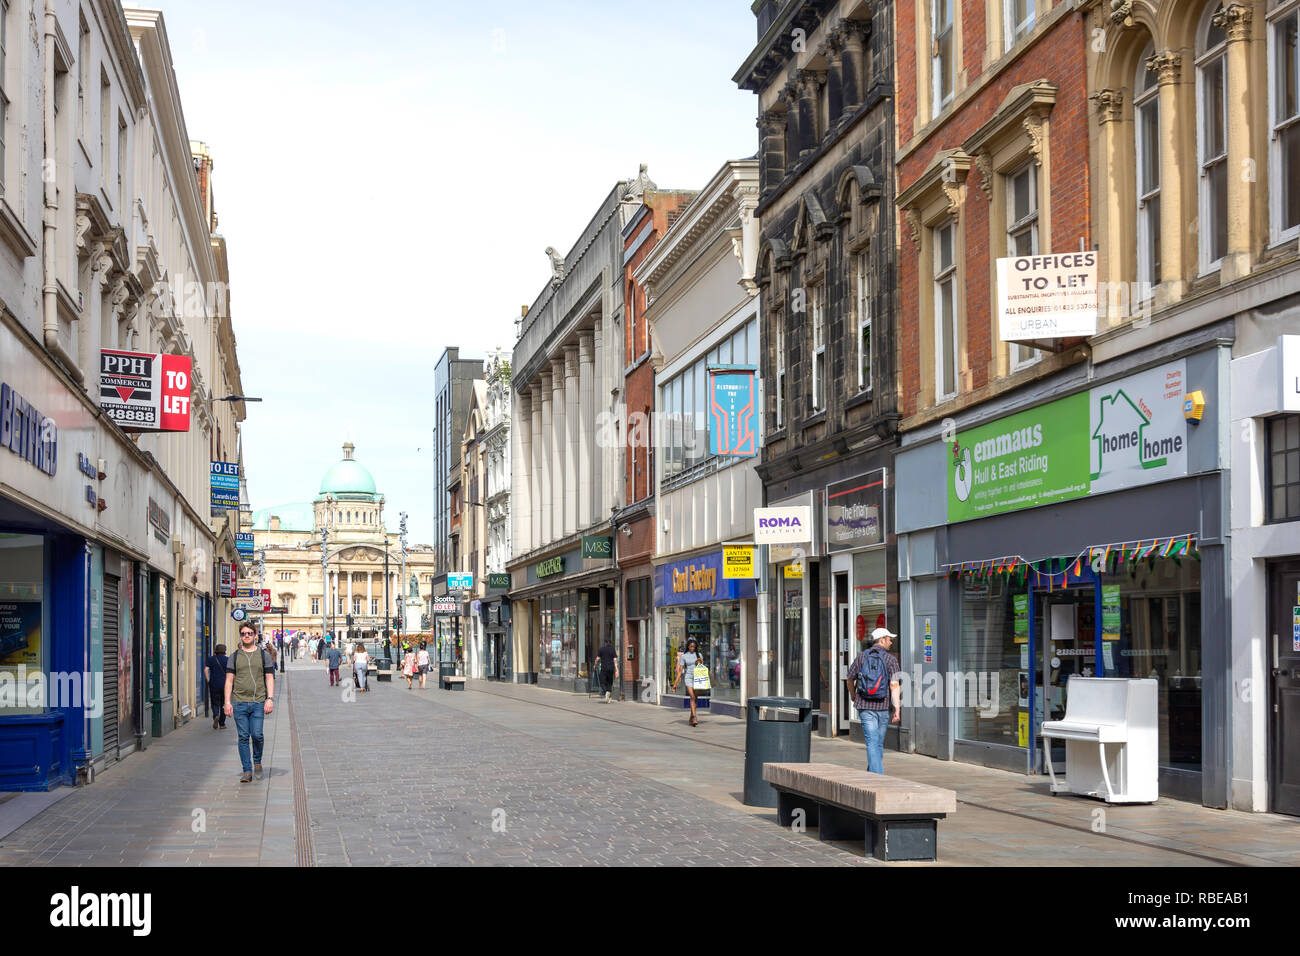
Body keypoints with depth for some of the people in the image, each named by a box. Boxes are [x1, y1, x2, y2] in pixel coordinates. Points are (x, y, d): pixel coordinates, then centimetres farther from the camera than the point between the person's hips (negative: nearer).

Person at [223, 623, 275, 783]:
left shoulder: (264, 654, 8)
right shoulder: (235, 656, 10)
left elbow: (270, 678, 6)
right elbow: (229, 680, 9)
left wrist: (270, 699, -5)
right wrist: (227, 702, 0)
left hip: (258, 702, -1)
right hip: (239, 703, 1)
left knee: (257, 735, -10)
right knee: (243, 737, 0)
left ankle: (257, 762, 15)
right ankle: (247, 771, 5)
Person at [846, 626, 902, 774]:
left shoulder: (861, 657, 4)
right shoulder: (891, 659, -4)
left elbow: (850, 679, 12)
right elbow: (894, 685, -12)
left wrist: (853, 695, 32)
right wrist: (897, 709, -14)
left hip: (865, 706, 0)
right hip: (884, 706, 0)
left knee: (872, 742, -5)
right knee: (879, 743, 15)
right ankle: (873, 772, 27)